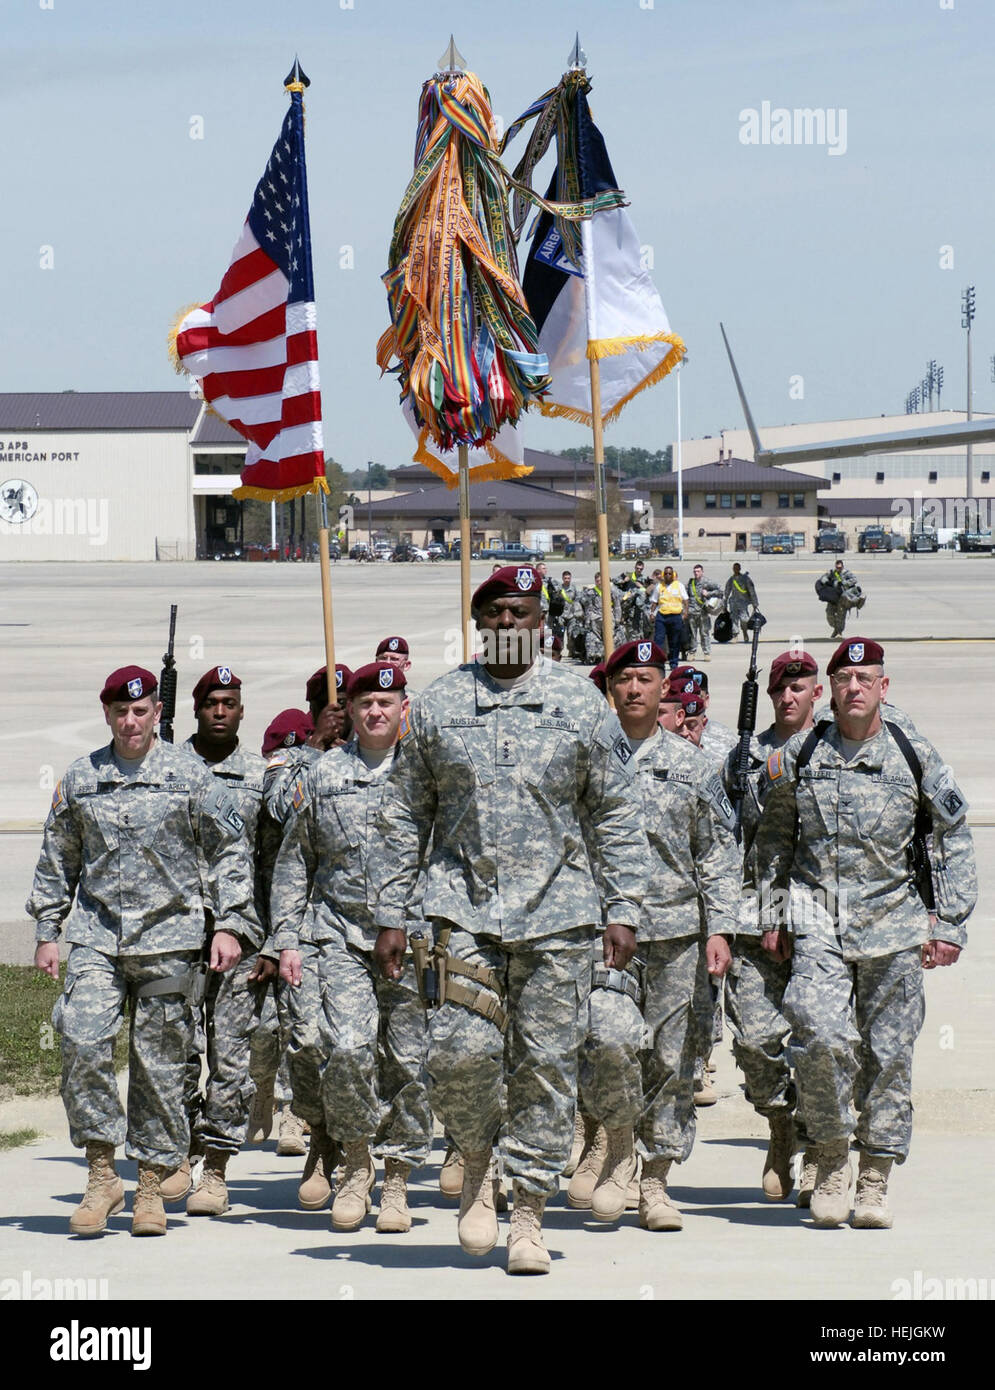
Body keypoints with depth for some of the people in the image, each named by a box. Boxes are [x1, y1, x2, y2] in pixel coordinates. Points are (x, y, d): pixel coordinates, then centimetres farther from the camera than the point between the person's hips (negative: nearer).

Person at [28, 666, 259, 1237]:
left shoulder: (190, 776, 3)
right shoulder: (80, 779, 10)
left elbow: (231, 852, 5)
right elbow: (57, 860, 18)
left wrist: (230, 924, -2)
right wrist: (47, 931, 13)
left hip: (170, 937, -2)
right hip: (97, 936, 2)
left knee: (160, 1061, 1)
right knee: (83, 1040, -16)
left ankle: (152, 1185, 13)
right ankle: (102, 1173, -6)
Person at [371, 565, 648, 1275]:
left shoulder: (582, 704, 6)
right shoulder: (438, 706, 8)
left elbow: (616, 815, 8)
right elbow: (405, 816, 11)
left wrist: (624, 909, 1)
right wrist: (392, 914, 7)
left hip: (557, 912, 0)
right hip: (466, 906, 0)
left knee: (546, 1062, 1)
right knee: (462, 1049, -12)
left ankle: (530, 1212, 11)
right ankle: (477, 1161, 17)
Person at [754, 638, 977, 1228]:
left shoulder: (916, 757, 3)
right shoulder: (797, 758, 6)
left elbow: (955, 840, 7)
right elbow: (774, 839, 17)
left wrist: (948, 925, 2)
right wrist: (773, 916, 13)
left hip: (894, 922, 0)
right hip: (817, 923, 0)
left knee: (889, 1052, 2)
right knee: (821, 1034, -19)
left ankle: (875, 1182, 14)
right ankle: (832, 1157, 0)